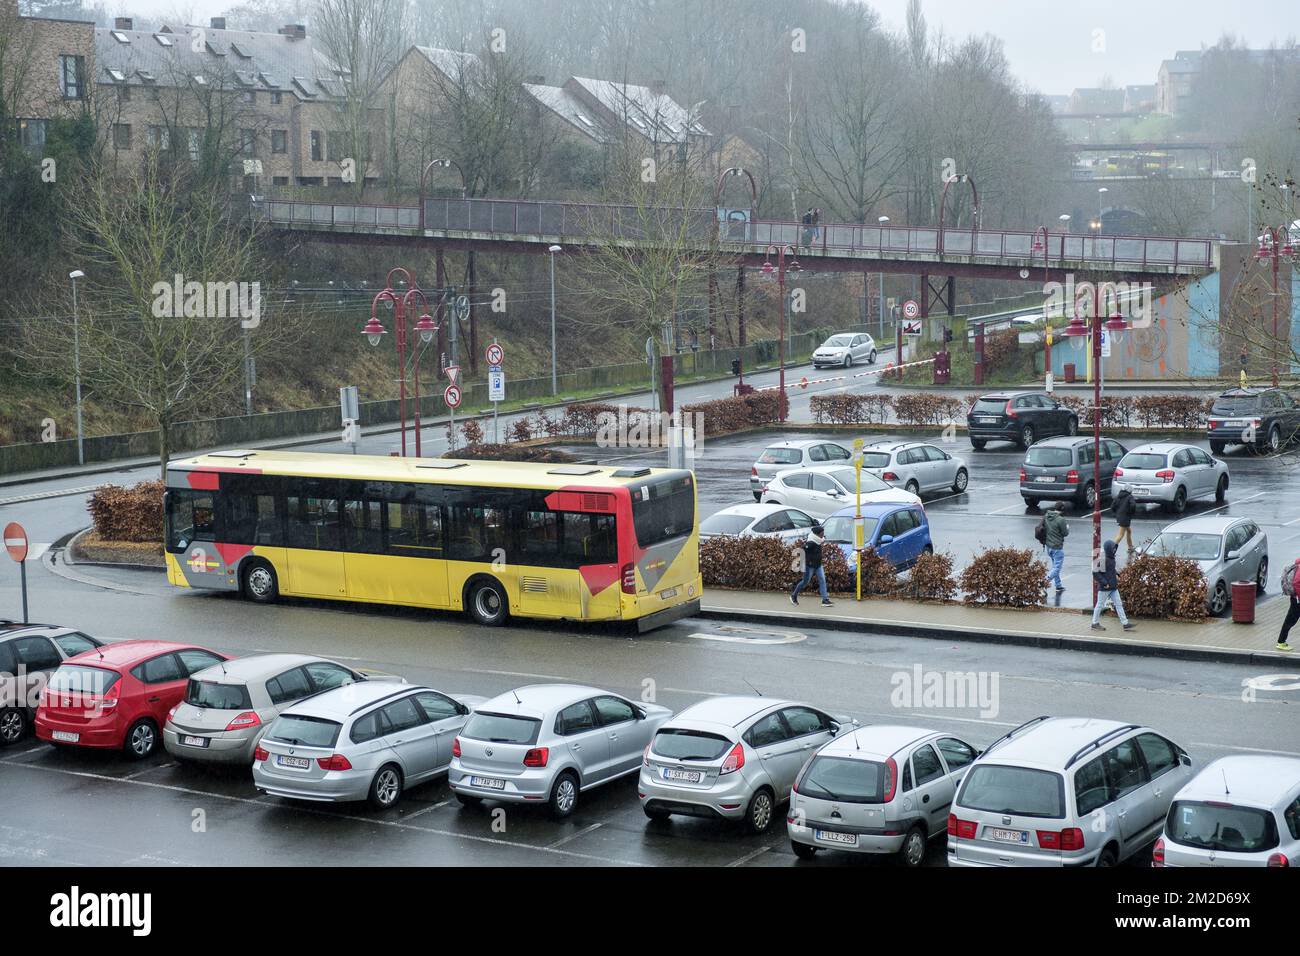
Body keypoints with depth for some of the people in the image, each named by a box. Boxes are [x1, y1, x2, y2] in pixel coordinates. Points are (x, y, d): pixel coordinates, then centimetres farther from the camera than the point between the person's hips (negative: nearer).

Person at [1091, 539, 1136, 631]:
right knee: (1100, 605, 5)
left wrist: (1116, 576, 7)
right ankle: (1095, 623, 19)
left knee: (1119, 604, 6)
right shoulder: (1103, 561, -20)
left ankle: (1125, 623, 7)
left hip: (1113, 588, 9)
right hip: (1104, 588, -9)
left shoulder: (1112, 560, 7)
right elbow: (1095, 573, -22)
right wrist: (1104, 583, -21)